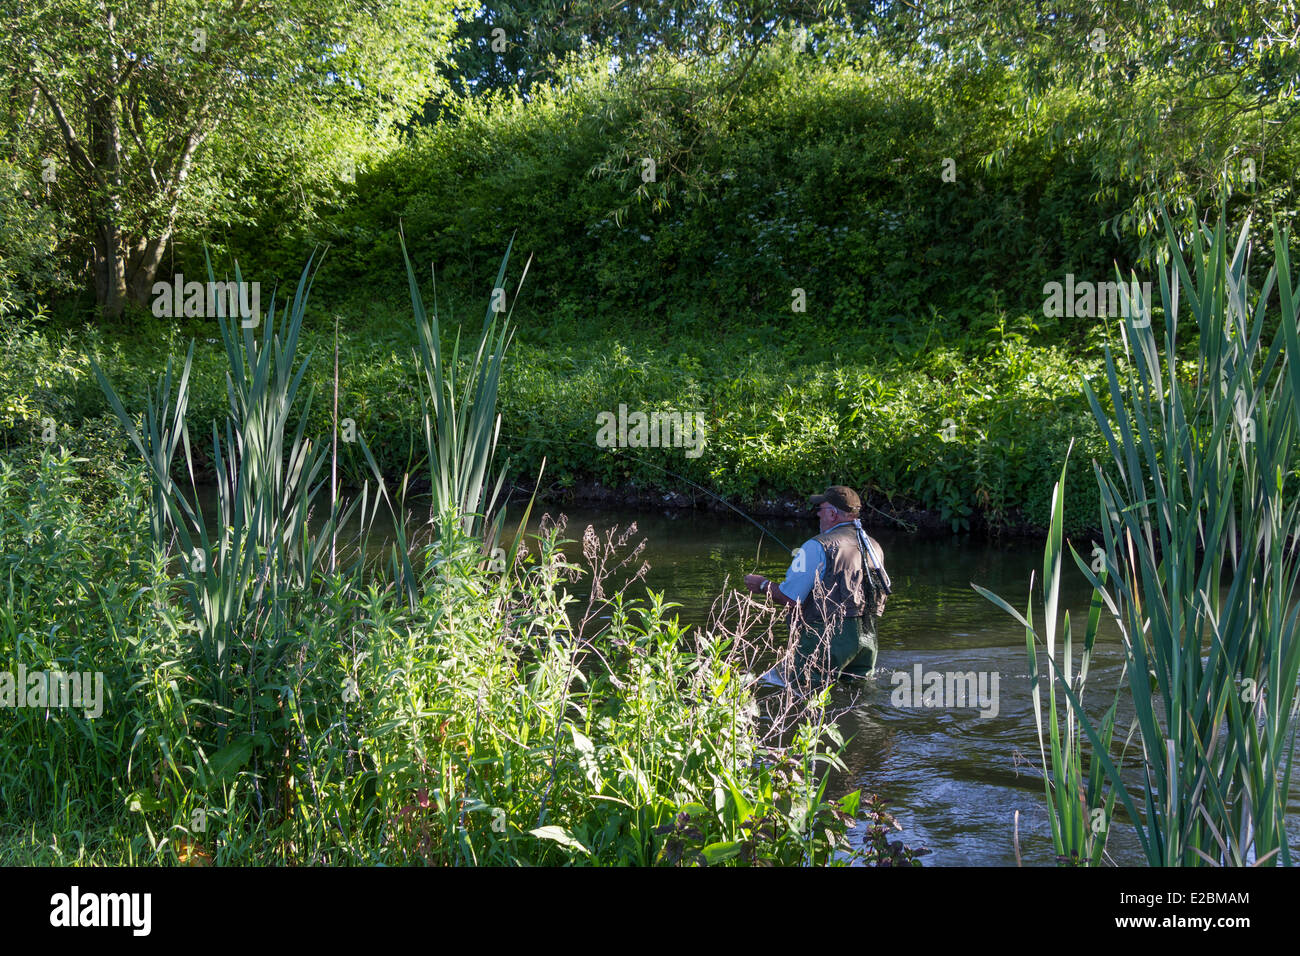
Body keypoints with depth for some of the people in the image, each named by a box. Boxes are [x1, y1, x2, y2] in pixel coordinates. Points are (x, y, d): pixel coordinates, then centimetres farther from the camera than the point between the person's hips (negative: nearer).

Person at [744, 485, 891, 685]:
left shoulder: (817, 547, -11)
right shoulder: (874, 547, 12)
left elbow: (790, 598, -12)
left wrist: (762, 585, 8)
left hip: (829, 638, -7)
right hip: (867, 638, 7)